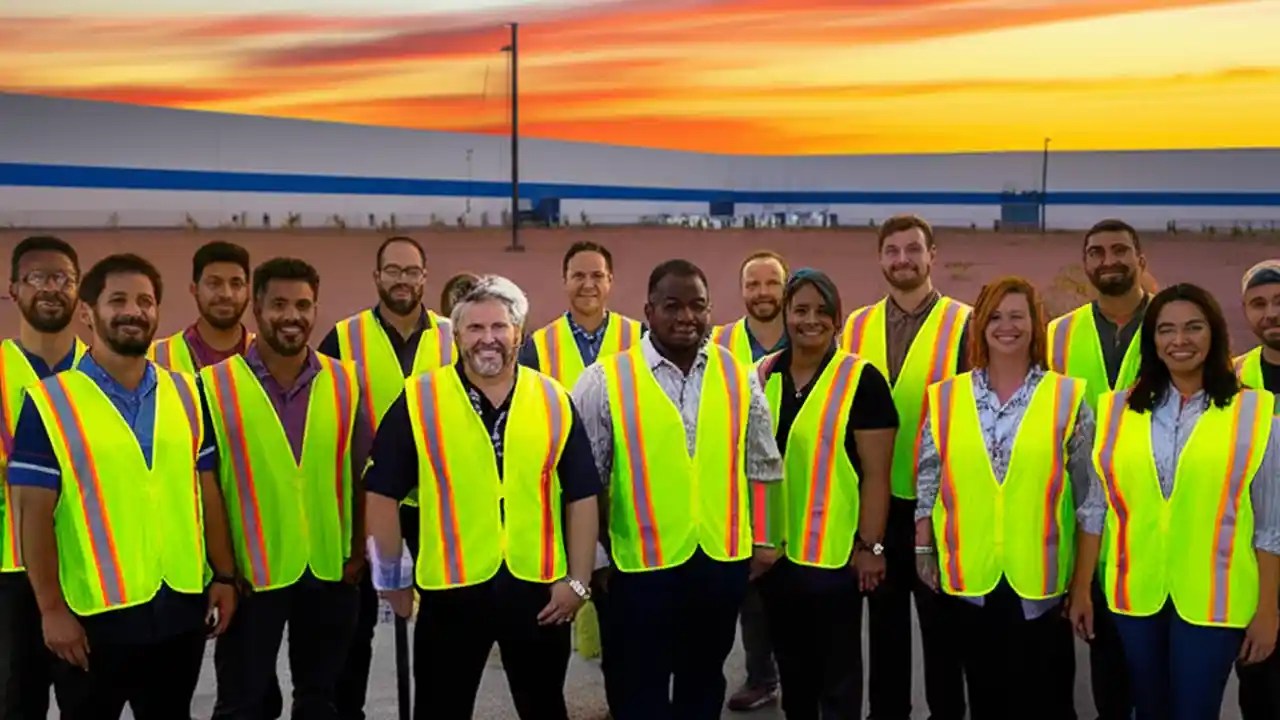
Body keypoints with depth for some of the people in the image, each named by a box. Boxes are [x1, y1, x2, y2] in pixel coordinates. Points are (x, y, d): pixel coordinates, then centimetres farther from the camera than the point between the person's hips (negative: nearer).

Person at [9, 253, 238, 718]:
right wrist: (51, 608, -11)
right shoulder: (50, 402, -8)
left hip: (181, 607, 4)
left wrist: (224, 576, 5)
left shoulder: (186, 394, 6)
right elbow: (35, 514, -8)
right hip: (94, 613, -4)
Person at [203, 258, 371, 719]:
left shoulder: (345, 382, 1)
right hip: (250, 571, -3)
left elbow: (360, 474, 7)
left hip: (331, 569, 3)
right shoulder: (216, 385, -9)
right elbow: (205, 483, -6)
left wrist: (358, 552, 4)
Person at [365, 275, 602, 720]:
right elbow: (383, 493, 0)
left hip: (538, 586, 2)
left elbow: (581, 496, 4)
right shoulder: (419, 400, -5)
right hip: (450, 587, -1)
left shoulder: (554, 400, 1)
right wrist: (393, 578, 2)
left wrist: (578, 580, 0)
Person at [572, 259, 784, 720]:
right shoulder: (605, 381, -8)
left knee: (704, 683, 20)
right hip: (642, 562, -3)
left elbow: (763, 466, 9)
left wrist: (764, 540, 9)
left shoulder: (738, 377, 2)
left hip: (723, 559, 3)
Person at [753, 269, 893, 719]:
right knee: (791, 662, 18)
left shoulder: (861, 380, -9)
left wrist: (869, 546, -12)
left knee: (838, 668, 8)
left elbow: (876, 473, -10)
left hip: (835, 552, -5)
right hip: (774, 549, 5)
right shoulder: (762, 376, 5)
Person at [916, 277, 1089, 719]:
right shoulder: (946, 397, 2)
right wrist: (923, 550, 5)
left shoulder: (1068, 398, -2)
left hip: (1039, 579, -1)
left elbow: (1089, 491, 0)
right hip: (968, 575, 2)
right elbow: (928, 482, 7)